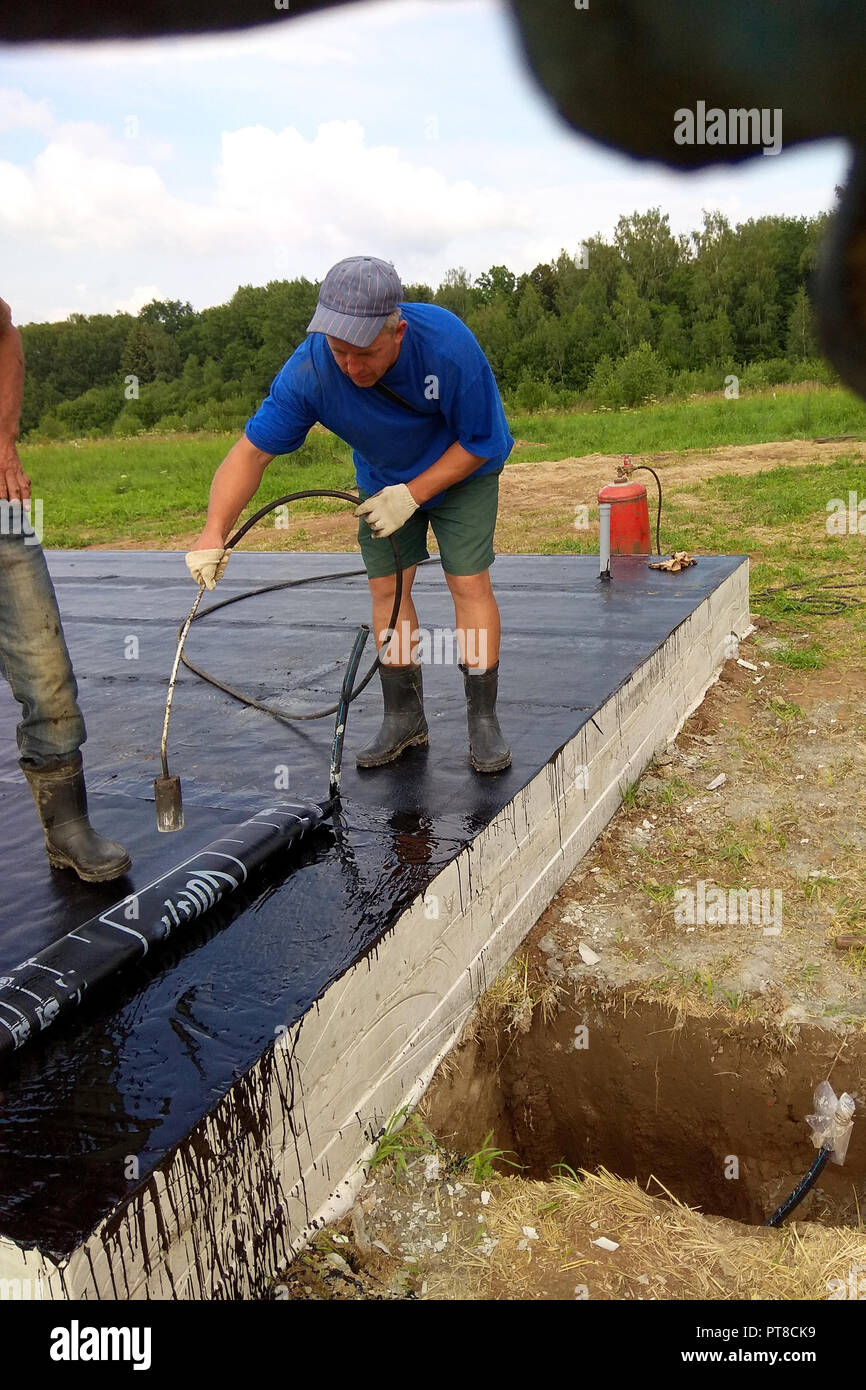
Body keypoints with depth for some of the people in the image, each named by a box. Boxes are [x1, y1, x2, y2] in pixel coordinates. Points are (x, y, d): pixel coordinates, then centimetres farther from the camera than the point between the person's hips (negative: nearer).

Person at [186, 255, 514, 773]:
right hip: (385, 478, 3)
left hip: (461, 468, -2)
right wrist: (215, 533, -40)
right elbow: (252, 452, -27)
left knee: (470, 582, -11)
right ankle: (404, 718, 12)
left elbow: (479, 443, -23)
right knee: (386, 589, -1)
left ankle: (484, 720, -2)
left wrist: (411, 495, -28)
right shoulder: (309, 371, -31)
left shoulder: (447, 344, -36)